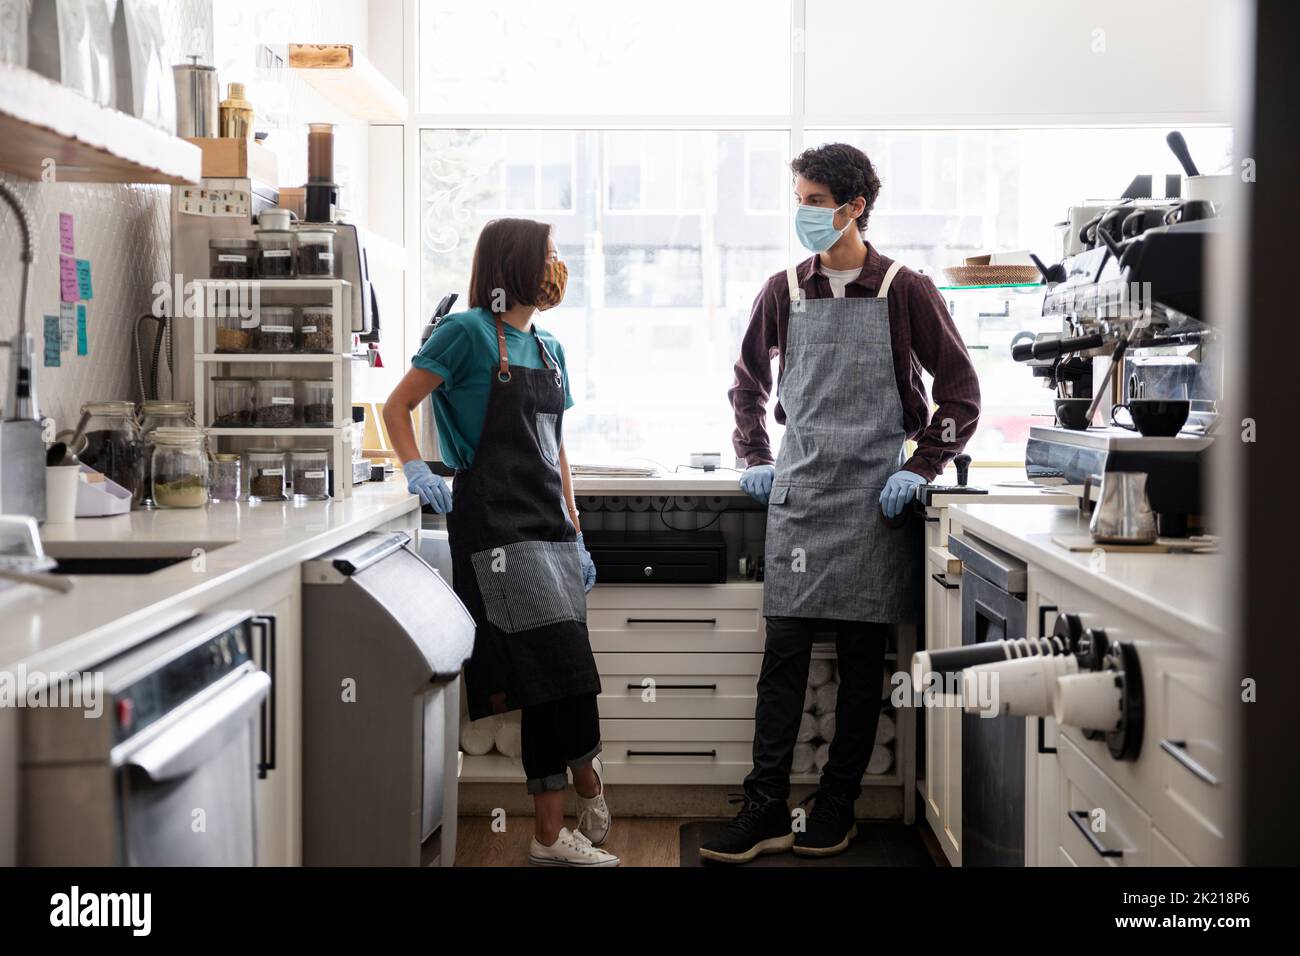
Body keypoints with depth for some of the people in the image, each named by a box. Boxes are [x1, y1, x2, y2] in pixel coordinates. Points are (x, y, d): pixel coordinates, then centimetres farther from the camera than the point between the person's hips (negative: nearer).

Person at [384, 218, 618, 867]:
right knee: (559, 668, -11)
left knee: (548, 680, 5)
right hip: (495, 525, -7)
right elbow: (397, 406, -2)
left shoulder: (548, 348, 18)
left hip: (547, 525, 7)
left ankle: (551, 832, 12)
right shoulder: (469, 332, -3)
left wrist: (575, 534, 17)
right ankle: (586, 780, 6)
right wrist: (415, 470, -16)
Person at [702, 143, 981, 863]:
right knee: (783, 652, -2)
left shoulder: (905, 292, 0)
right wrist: (755, 460, 12)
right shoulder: (784, 291, 8)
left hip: (874, 501, -2)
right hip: (797, 495, 2)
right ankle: (766, 811, 2)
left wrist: (919, 467, -3)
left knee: (862, 657, 3)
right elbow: (748, 381, 21)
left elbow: (961, 391, 4)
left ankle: (836, 807, 14)